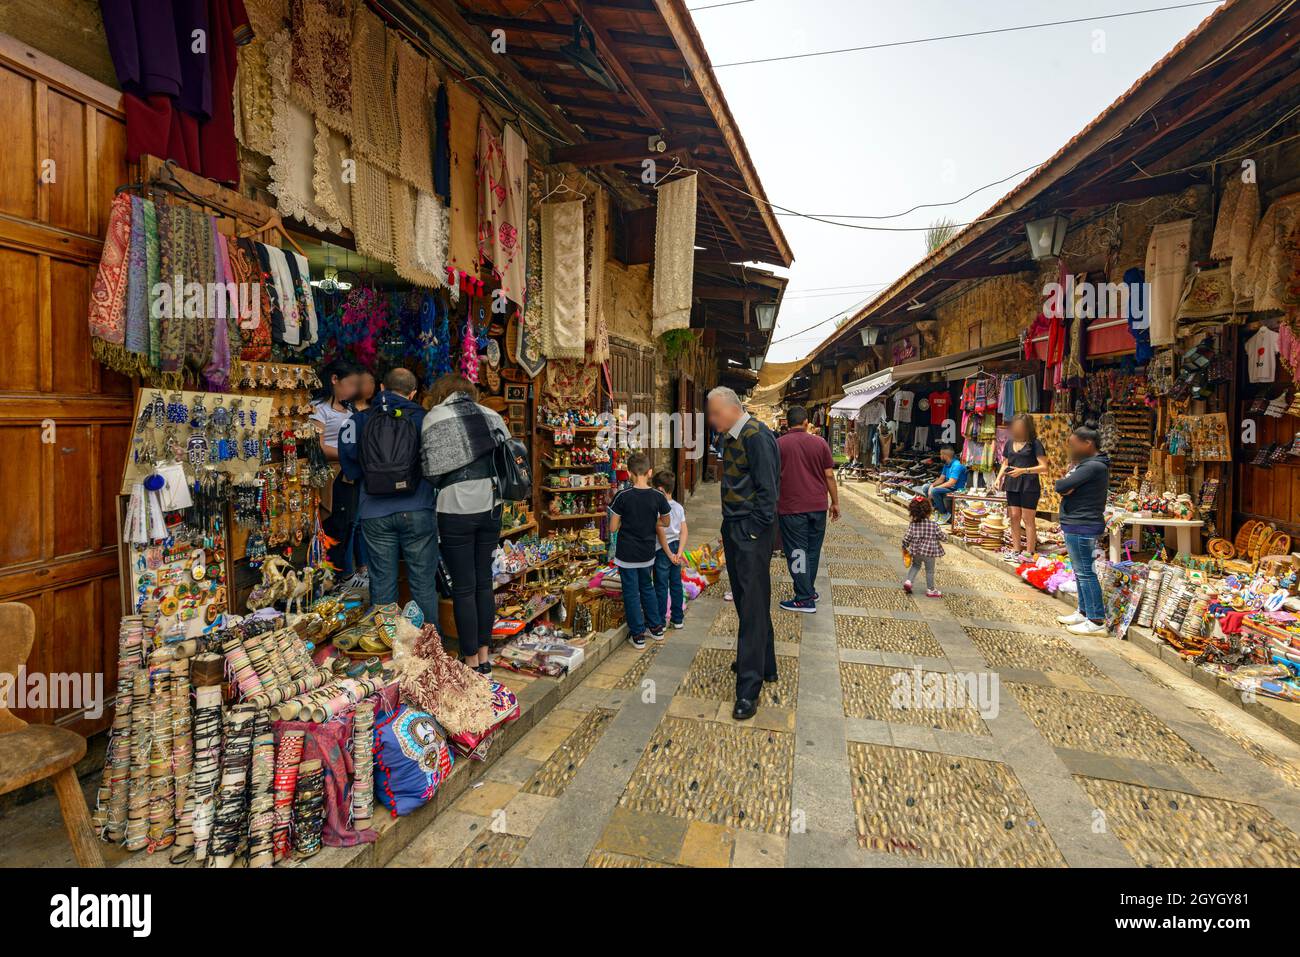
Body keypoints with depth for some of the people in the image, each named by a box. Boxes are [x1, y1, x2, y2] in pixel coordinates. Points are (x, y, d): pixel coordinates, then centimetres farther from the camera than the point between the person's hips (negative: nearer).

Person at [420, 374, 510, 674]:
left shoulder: (434, 417, 0)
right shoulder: (491, 415, 10)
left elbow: (430, 470, -6)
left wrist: (444, 483, 13)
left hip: (455, 508, -4)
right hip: (490, 506, 4)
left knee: (463, 587, 5)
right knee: (484, 582, 13)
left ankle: (472, 661, 13)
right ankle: (484, 656, 21)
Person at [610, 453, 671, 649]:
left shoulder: (623, 496, -16)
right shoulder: (658, 496, -8)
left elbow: (613, 528, -10)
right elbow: (666, 521, 7)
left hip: (627, 554, -3)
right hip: (647, 553, 3)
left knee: (631, 593, 8)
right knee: (647, 588, 22)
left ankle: (638, 635, 16)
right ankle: (656, 627, 30)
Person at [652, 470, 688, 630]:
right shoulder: (679, 507, 2)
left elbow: (661, 534, -19)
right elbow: (684, 532, -1)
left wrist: (670, 555, -11)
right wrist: (679, 553, -4)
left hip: (662, 551, -6)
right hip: (676, 547, 6)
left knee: (661, 587, 5)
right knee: (676, 584, 15)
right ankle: (678, 619, 25)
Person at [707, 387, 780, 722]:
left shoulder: (756, 436, -16)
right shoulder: (730, 437, 12)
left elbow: (767, 488, -18)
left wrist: (754, 531, -16)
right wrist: (728, 530, 15)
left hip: (752, 532, -9)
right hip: (734, 528, 9)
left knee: (753, 606, -3)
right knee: (744, 600, 17)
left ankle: (749, 689, 5)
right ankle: (764, 666, 34)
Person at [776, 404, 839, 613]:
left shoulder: (778, 444, -4)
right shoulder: (820, 442, 2)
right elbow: (829, 476, 2)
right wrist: (835, 503, 10)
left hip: (792, 508, -3)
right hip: (818, 506, 3)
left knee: (797, 553, 2)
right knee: (813, 550, 16)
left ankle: (805, 600, 5)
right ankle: (809, 590, 28)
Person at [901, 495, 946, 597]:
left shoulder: (912, 524, -11)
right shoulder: (933, 524, -16)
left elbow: (907, 537, -9)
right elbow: (942, 537, -7)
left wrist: (904, 547, 8)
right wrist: (945, 534, 16)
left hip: (916, 551, 3)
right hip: (930, 552, -2)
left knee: (915, 565, 28)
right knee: (930, 571, 13)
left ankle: (908, 581, 13)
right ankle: (931, 590, 26)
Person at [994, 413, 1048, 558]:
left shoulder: (1034, 443, -7)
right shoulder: (1009, 443, 9)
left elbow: (1044, 467, -11)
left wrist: (1023, 471, -21)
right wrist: (999, 478, 4)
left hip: (1029, 485, -5)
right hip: (1012, 485, 5)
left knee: (1028, 519, 0)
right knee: (1014, 517, 8)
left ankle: (1029, 553, 7)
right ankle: (1016, 550, 16)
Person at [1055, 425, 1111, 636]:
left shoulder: (1092, 467, -19)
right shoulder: (1090, 463, 15)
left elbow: (1060, 487, -24)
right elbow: (1065, 487, 12)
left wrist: (1061, 481, -2)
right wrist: (1067, 482, -9)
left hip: (1081, 526, -11)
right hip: (1079, 525, 11)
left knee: (1085, 572, -5)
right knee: (1081, 571, 17)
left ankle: (1097, 621, 1)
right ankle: (1084, 612, 28)